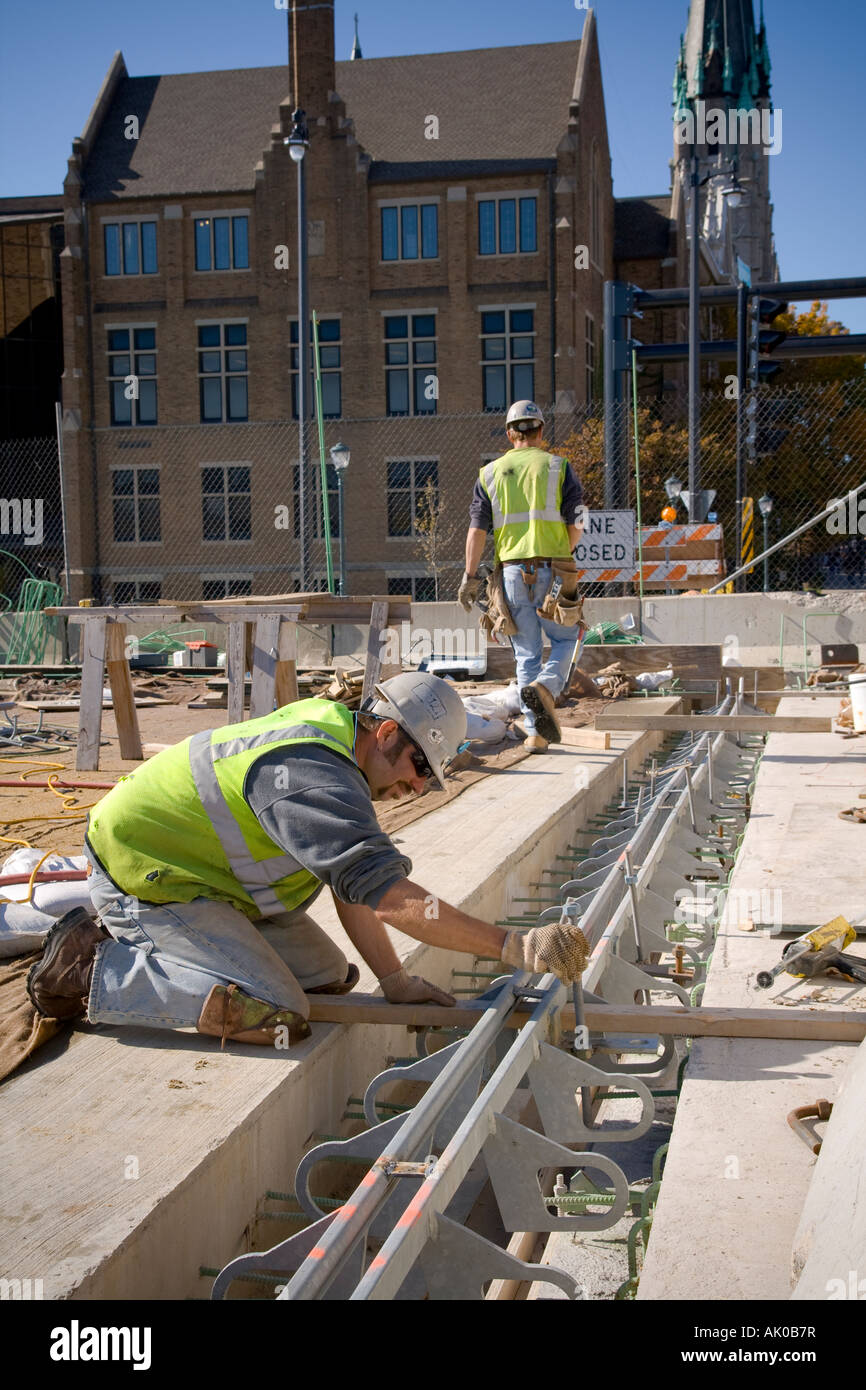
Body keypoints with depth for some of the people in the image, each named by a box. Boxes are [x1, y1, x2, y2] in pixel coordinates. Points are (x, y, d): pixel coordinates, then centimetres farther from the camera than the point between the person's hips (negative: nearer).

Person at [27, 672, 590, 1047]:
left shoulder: (331, 729, 1)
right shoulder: (312, 777, -31)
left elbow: (352, 882, 4)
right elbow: (388, 896, -39)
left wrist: (394, 980, -1)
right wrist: (513, 946, -40)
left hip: (197, 863, 10)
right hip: (142, 874, -10)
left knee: (328, 978, 10)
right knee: (274, 1014, -19)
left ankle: (143, 945, 15)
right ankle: (94, 967, -7)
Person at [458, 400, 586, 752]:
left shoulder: (491, 473, 9)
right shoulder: (557, 467, 2)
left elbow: (477, 528, 3)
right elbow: (576, 525, -2)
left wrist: (470, 576, 5)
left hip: (512, 571, 2)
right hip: (552, 570, -2)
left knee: (527, 653, 8)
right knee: (566, 640, 13)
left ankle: (535, 732, 5)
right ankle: (545, 687, -17)